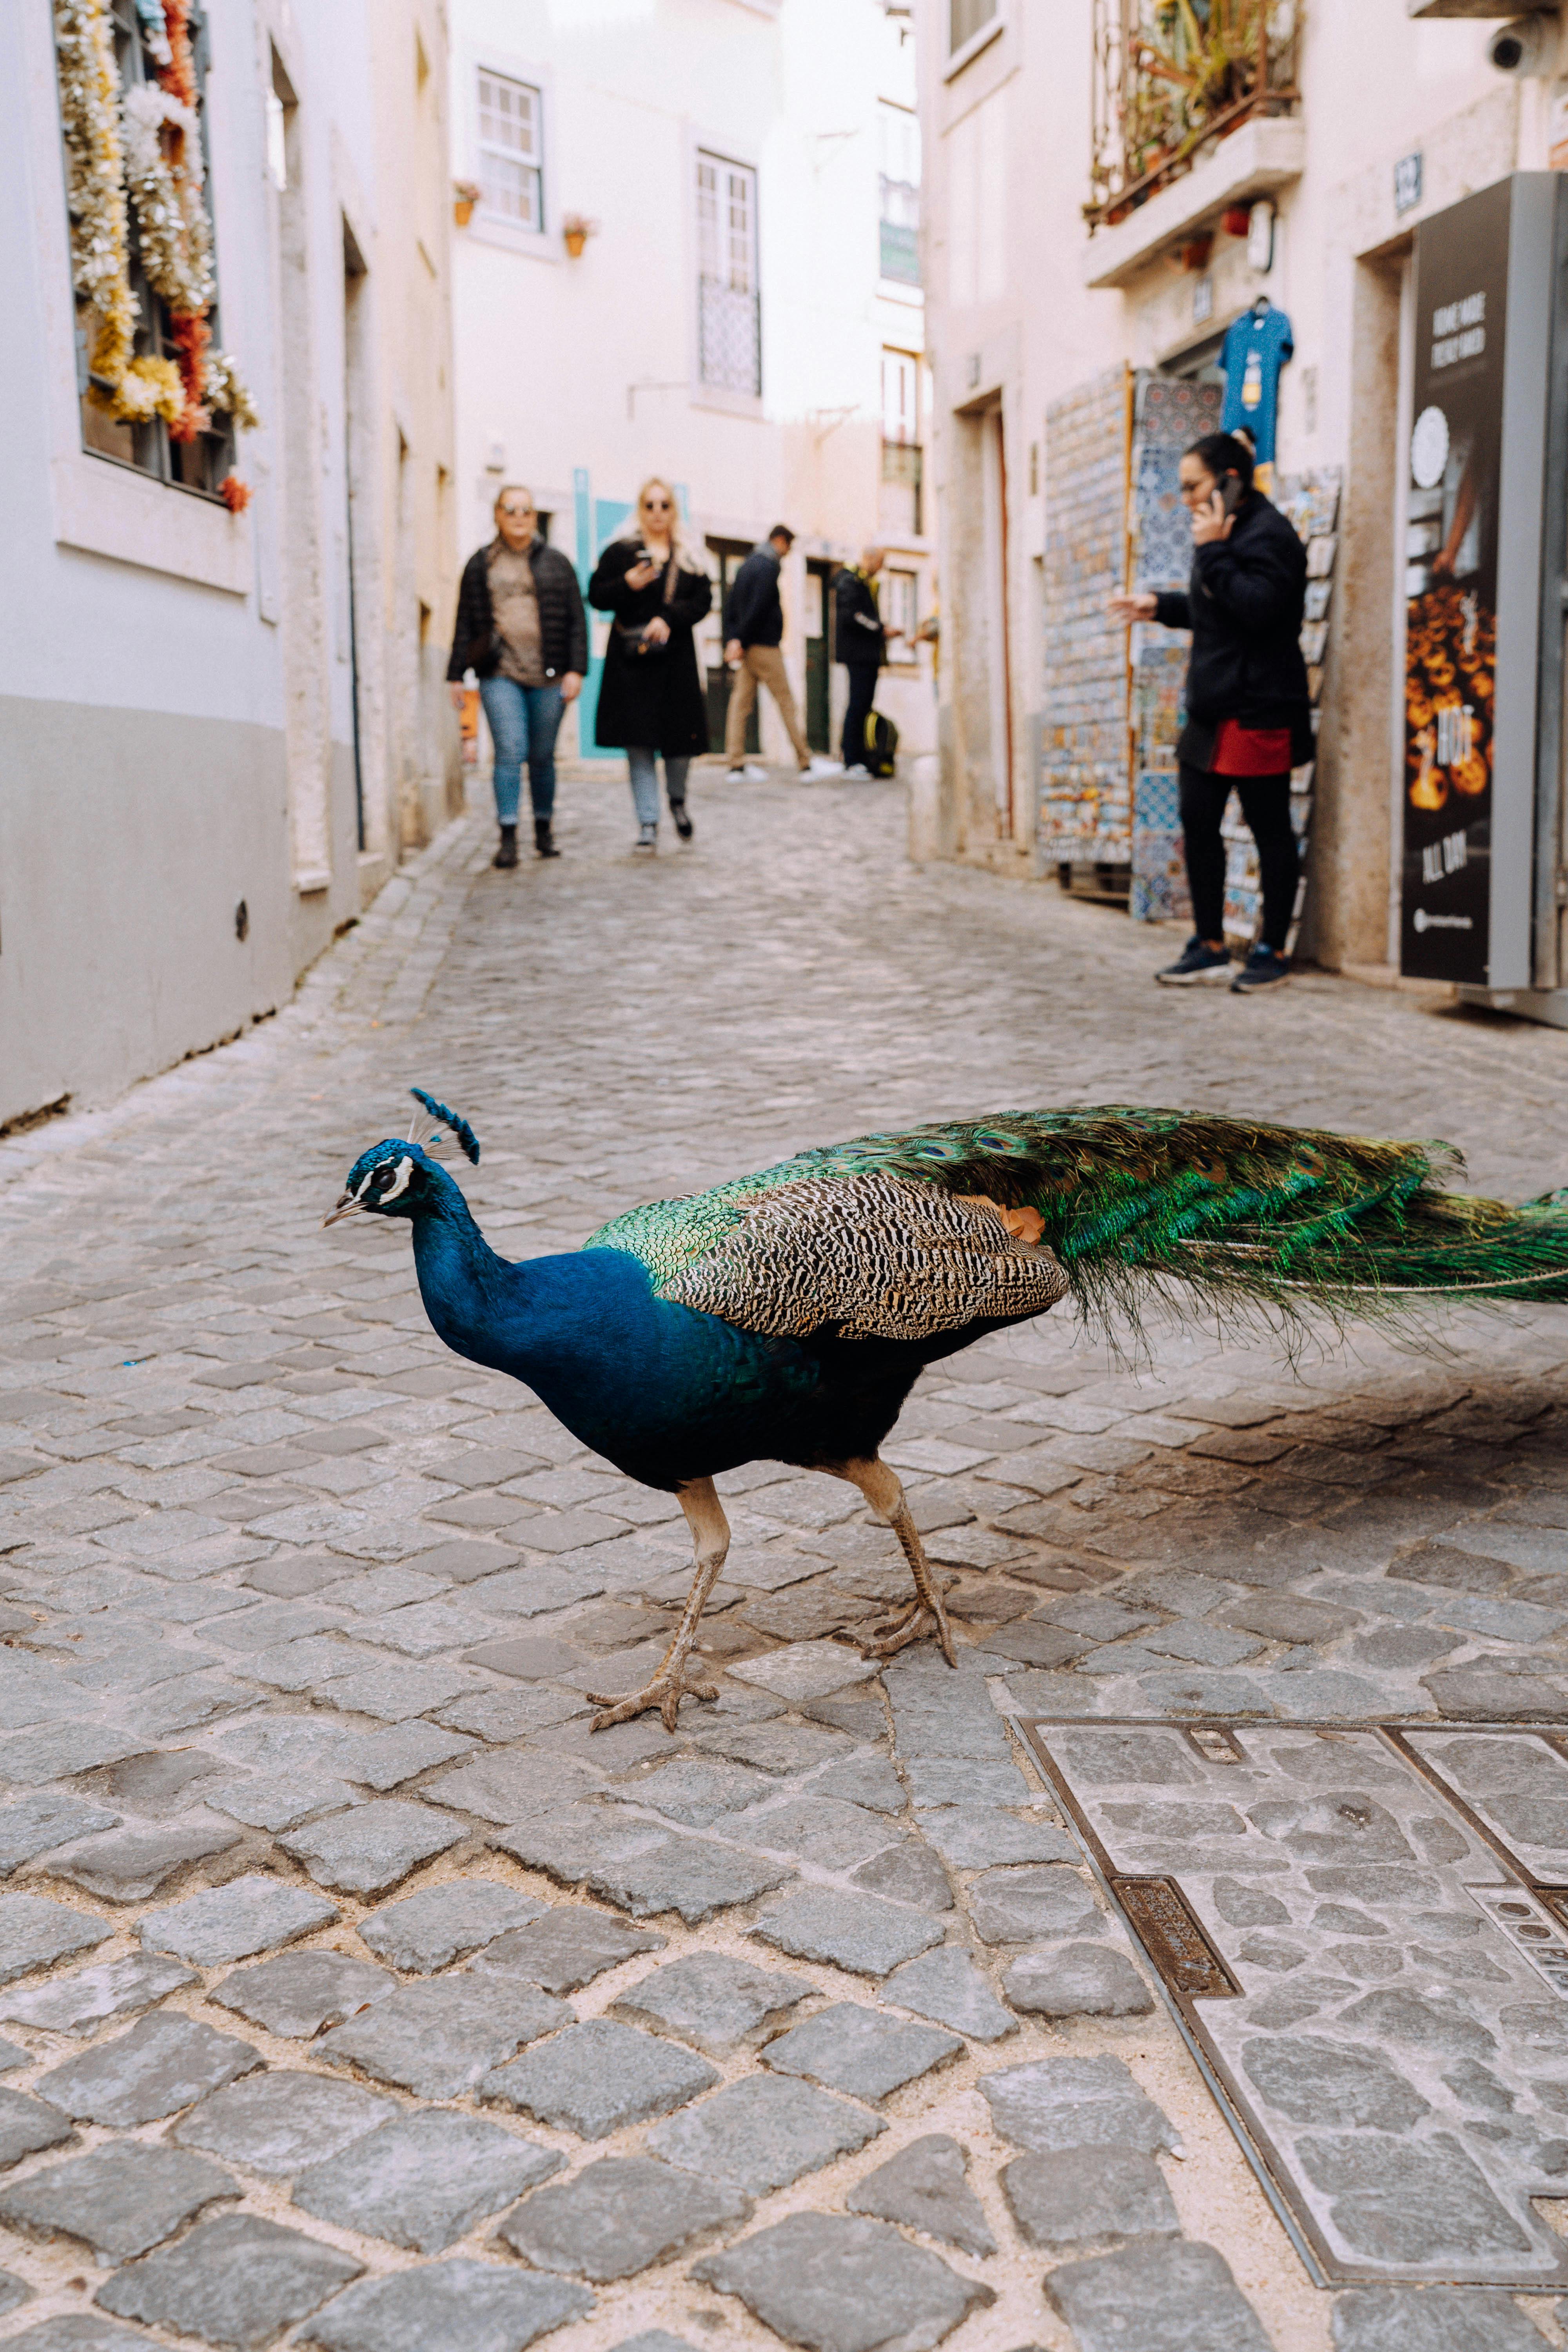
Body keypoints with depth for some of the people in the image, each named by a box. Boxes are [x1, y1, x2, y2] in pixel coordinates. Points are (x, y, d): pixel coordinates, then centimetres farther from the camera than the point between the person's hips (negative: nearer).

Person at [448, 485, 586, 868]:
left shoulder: (555, 562, 9)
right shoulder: (480, 565, 10)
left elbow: (577, 620, 6)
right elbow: (465, 623, 11)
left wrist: (576, 669, -4)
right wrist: (457, 675, 7)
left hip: (548, 676, 1)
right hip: (500, 674, -1)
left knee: (543, 757, 6)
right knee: (510, 751, -13)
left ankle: (544, 829, 22)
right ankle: (508, 837, -13)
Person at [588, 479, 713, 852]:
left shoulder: (690, 558, 12)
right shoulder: (620, 552, 5)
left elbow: (703, 600, 3)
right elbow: (597, 596, 3)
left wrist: (669, 618, -13)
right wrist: (627, 585, -15)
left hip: (676, 659, 2)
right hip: (631, 660, -2)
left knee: (680, 737, 1)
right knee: (639, 742, -5)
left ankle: (677, 799, 31)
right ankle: (648, 823, -2)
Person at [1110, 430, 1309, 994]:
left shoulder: (1269, 535, -13)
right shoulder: (1228, 534, 18)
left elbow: (1255, 607, -26)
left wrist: (1212, 551, -21)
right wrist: (1161, 606, 18)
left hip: (1257, 713, -10)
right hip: (1212, 713, 10)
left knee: (1270, 829, 0)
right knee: (1198, 823, 10)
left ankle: (1273, 949, 8)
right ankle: (1210, 947, 18)